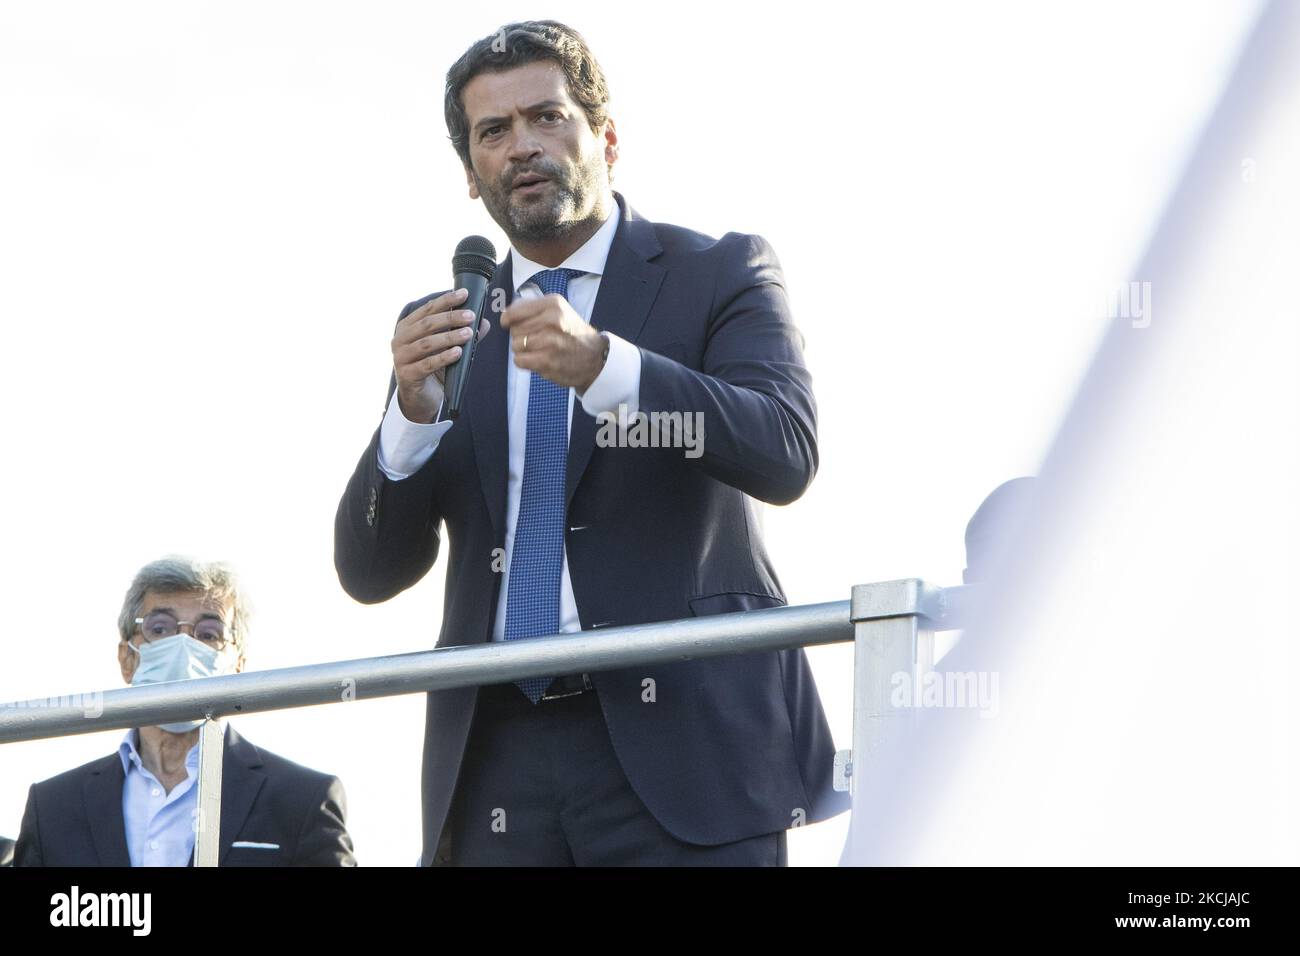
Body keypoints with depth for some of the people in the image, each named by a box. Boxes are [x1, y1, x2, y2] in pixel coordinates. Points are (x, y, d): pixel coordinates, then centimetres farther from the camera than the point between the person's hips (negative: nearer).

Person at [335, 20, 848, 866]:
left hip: (680, 741, -3)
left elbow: (786, 454, -11)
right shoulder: (445, 329, 15)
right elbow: (372, 572, 9)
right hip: (497, 759, 3)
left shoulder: (721, 273, 6)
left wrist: (602, 366, -24)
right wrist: (414, 410, -10)